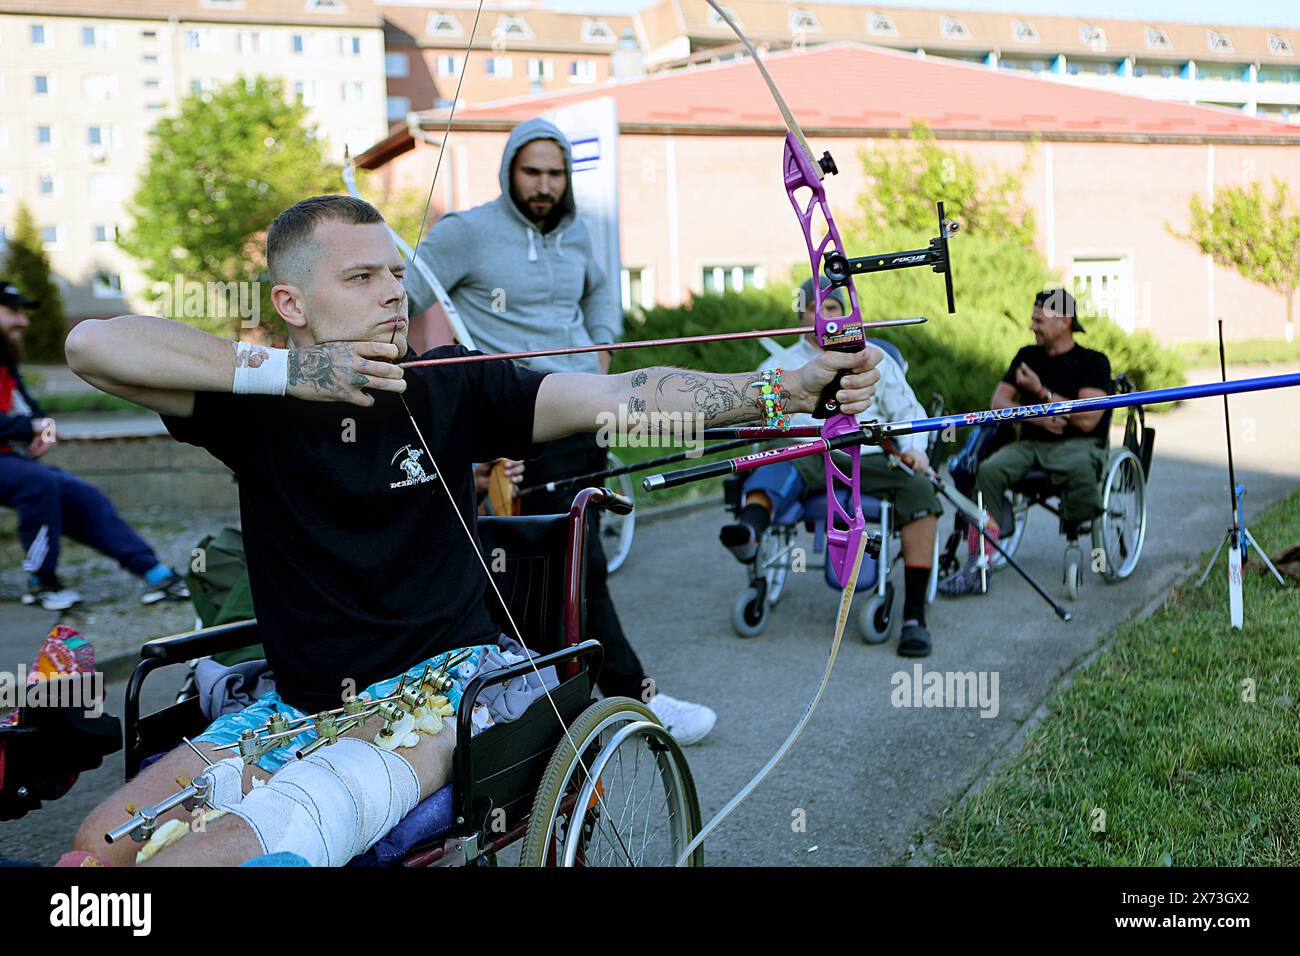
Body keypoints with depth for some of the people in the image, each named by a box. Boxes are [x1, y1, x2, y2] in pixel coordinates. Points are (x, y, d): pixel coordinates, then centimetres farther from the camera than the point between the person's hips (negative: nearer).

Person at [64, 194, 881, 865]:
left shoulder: (451, 387, -7)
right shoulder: (256, 403, -4)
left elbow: (620, 395, -18)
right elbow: (94, 345, -16)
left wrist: (787, 389, -30)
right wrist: (281, 370, -23)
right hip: (298, 703, 3)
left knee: (237, 844, -24)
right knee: (107, 839, -7)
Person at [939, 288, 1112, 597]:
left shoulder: (1093, 362, 1)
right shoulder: (1027, 356, 18)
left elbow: (1087, 420, -10)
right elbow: (998, 403, 10)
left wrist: (1041, 392, -9)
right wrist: (1036, 417, -7)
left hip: (1077, 444, -4)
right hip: (1030, 444, 4)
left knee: (1080, 468, -42)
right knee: (989, 471, -28)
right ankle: (977, 566, -31)